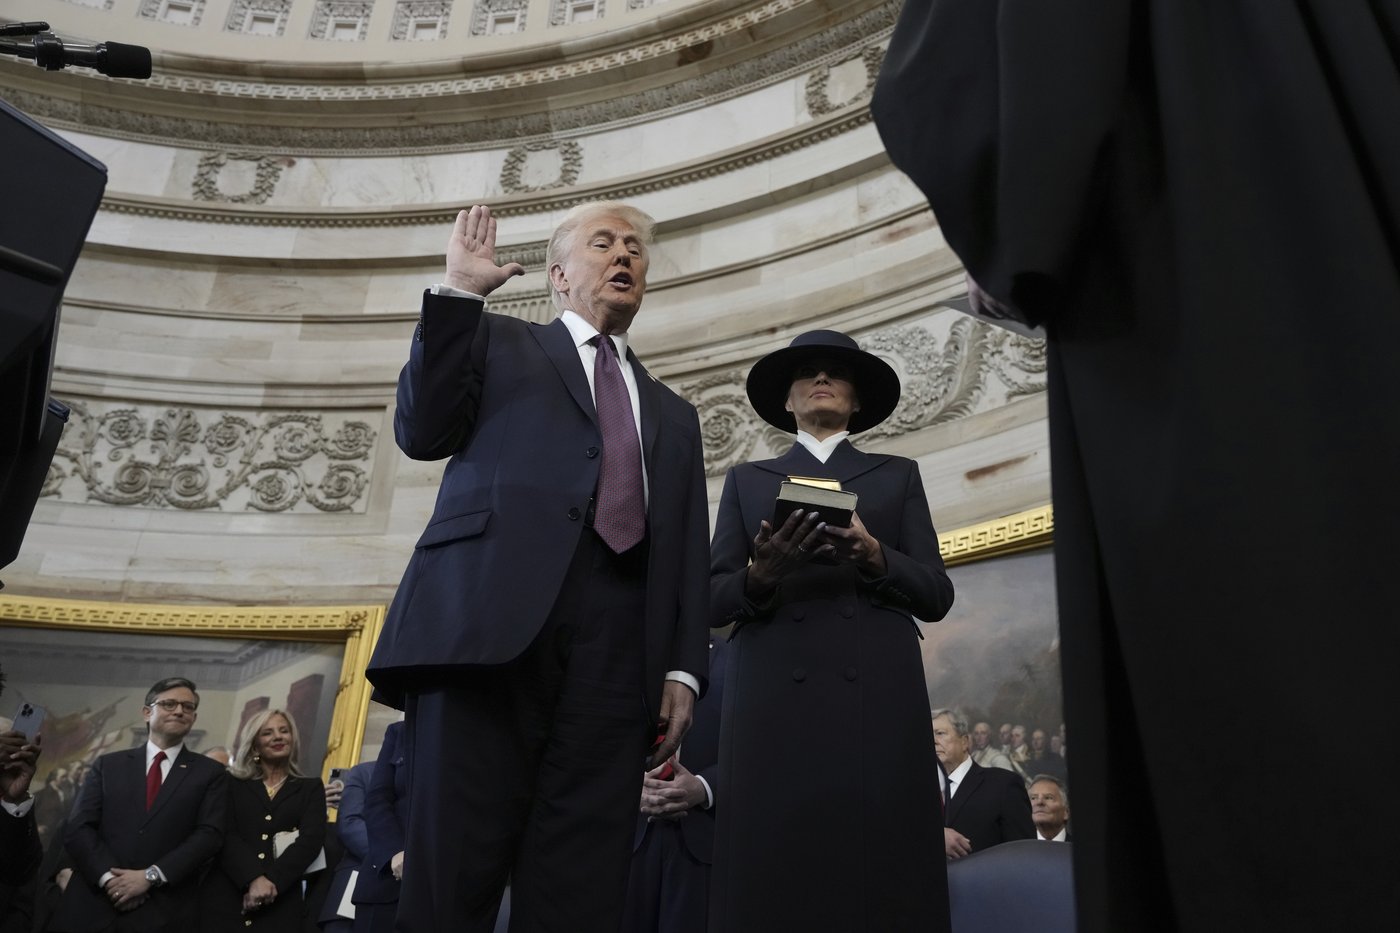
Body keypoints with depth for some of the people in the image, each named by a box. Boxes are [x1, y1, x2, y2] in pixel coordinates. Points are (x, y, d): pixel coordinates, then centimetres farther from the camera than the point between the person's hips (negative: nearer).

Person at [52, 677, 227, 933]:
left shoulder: (211, 773, 6)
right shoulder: (108, 765, 11)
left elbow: (209, 835, -4)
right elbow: (78, 828, 2)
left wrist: (151, 876, -15)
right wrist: (109, 877, -13)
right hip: (93, 906, 1)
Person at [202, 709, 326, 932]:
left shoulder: (311, 788, 11)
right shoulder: (232, 783, 11)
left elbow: (311, 840, -2)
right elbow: (225, 835, -3)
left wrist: (272, 881, -16)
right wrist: (254, 879, -17)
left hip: (280, 902, 0)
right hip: (225, 896, 0)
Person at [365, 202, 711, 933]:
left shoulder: (673, 415, 29)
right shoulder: (499, 343, 23)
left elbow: (687, 560, 20)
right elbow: (422, 432, 5)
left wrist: (683, 668, 6)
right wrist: (459, 291, 3)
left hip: (616, 647, 3)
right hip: (493, 615, -2)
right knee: (454, 869, -8)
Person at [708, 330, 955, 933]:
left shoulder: (897, 476, 19)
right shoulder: (747, 480, 19)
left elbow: (936, 595, 9)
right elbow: (715, 600, 10)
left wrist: (874, 557, -10)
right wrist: (760, 575, -12)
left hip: (877, 698, 1)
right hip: (772, 699, 0)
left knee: (881, 873, -7)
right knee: (770, 877, -6)